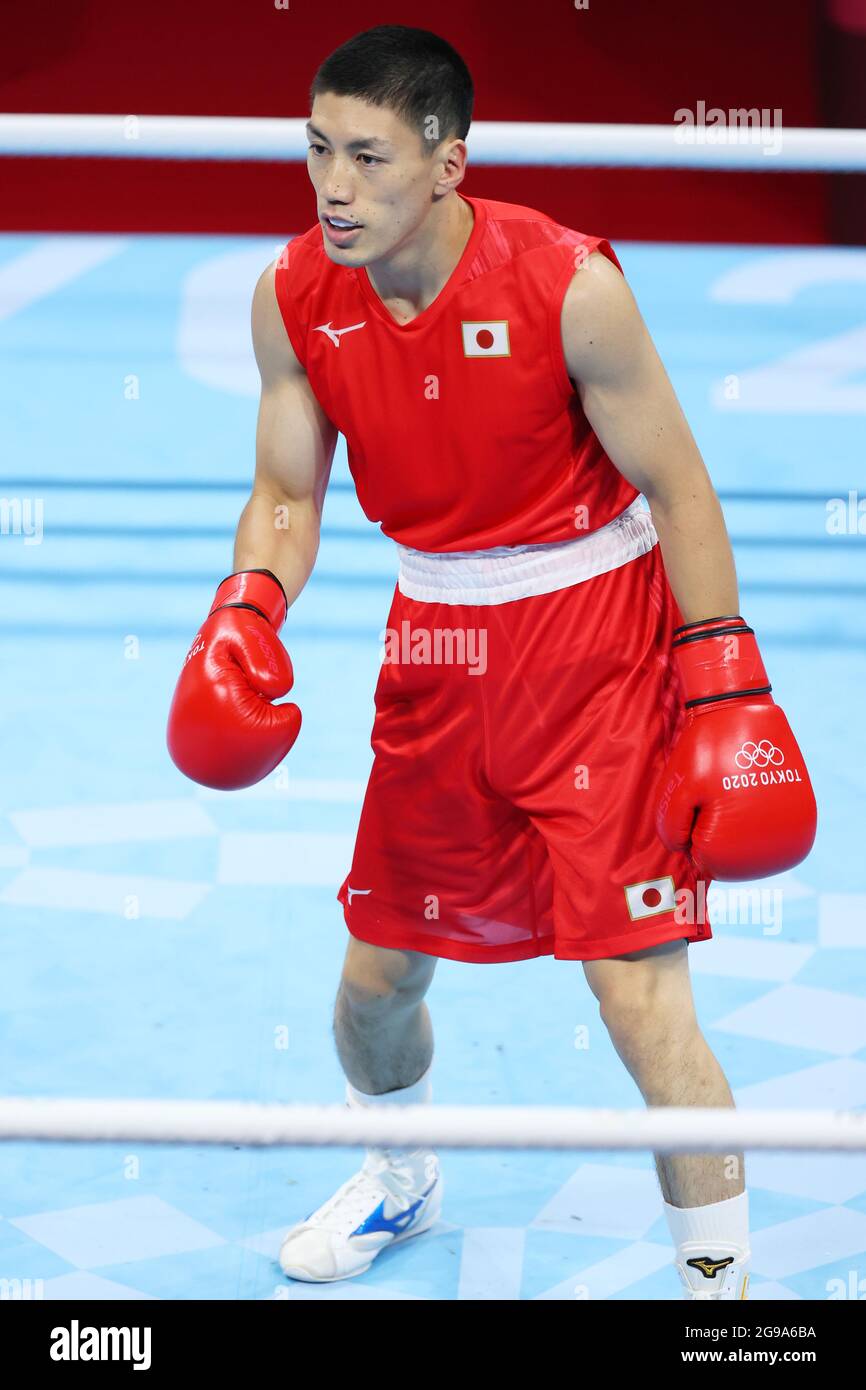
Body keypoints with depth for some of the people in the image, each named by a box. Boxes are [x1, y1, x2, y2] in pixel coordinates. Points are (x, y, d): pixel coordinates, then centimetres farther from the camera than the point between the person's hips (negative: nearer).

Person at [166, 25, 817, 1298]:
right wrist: (247, 607, -17)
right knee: (375, 977, 14)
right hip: (437, 645, 5)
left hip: (600, 638, -5)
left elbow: (678, 491, -12)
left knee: (639, 992, -12)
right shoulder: (294, 298, -8)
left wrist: (726, 692, -14)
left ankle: (724, 1282, 6)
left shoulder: (571, 287, -22)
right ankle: (401, 1181, 47)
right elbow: (287, 496, 3)